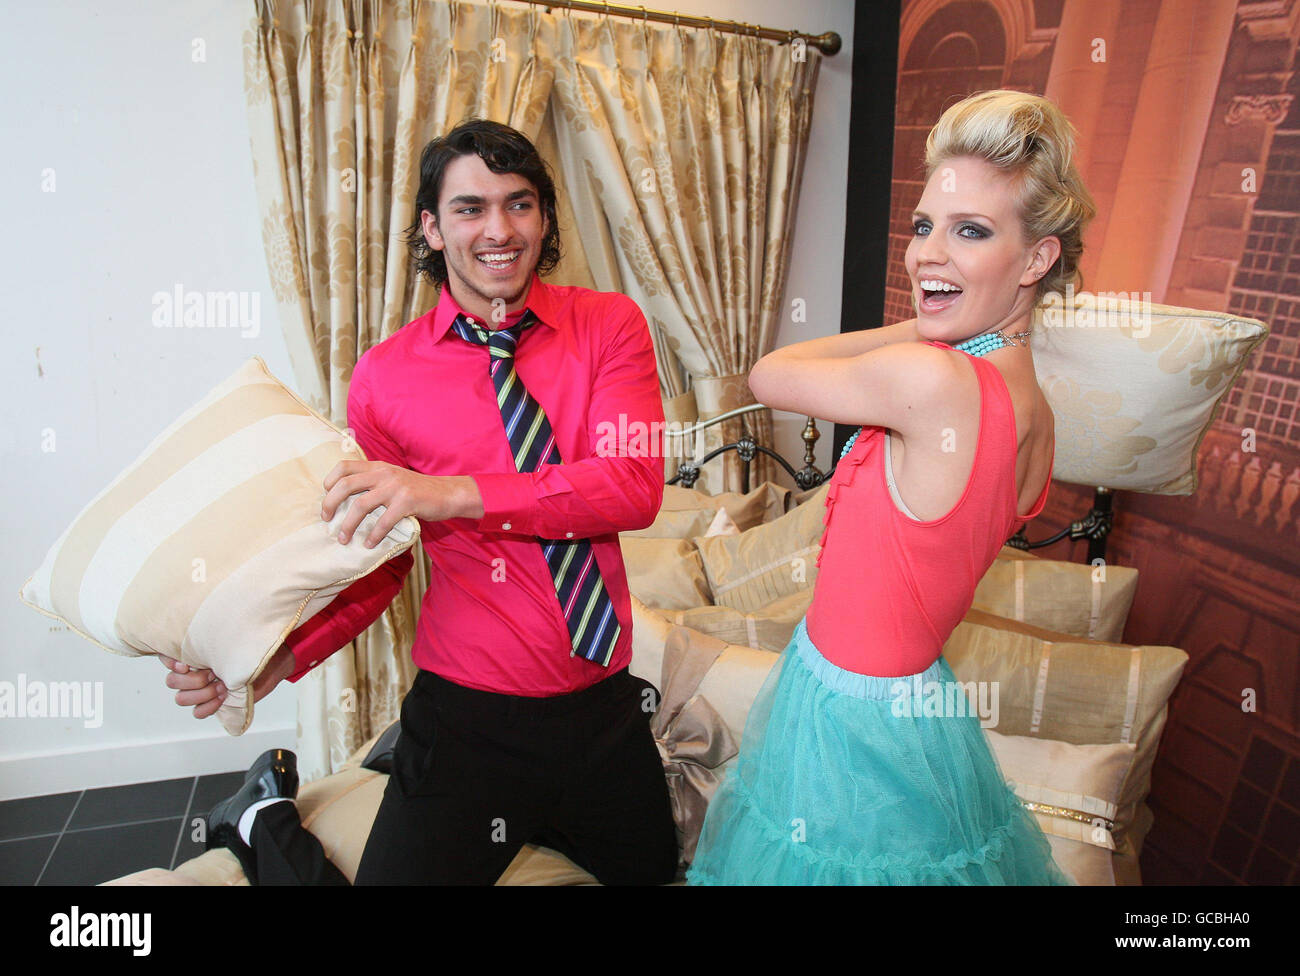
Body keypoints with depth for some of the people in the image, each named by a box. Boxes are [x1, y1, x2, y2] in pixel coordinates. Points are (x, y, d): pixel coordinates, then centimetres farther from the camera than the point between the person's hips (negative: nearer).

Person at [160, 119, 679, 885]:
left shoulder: (610, 326, -5)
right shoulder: (386, 376, -6)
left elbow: (637, 488, -20)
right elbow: (378, 563, 1)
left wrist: (457, 494, -30)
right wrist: (280, 656, -16)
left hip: (605, 705, 3)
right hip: (467, 715, -2)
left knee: (652, 869, 25)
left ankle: (523, 813, 47)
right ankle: (271, 818, 33)